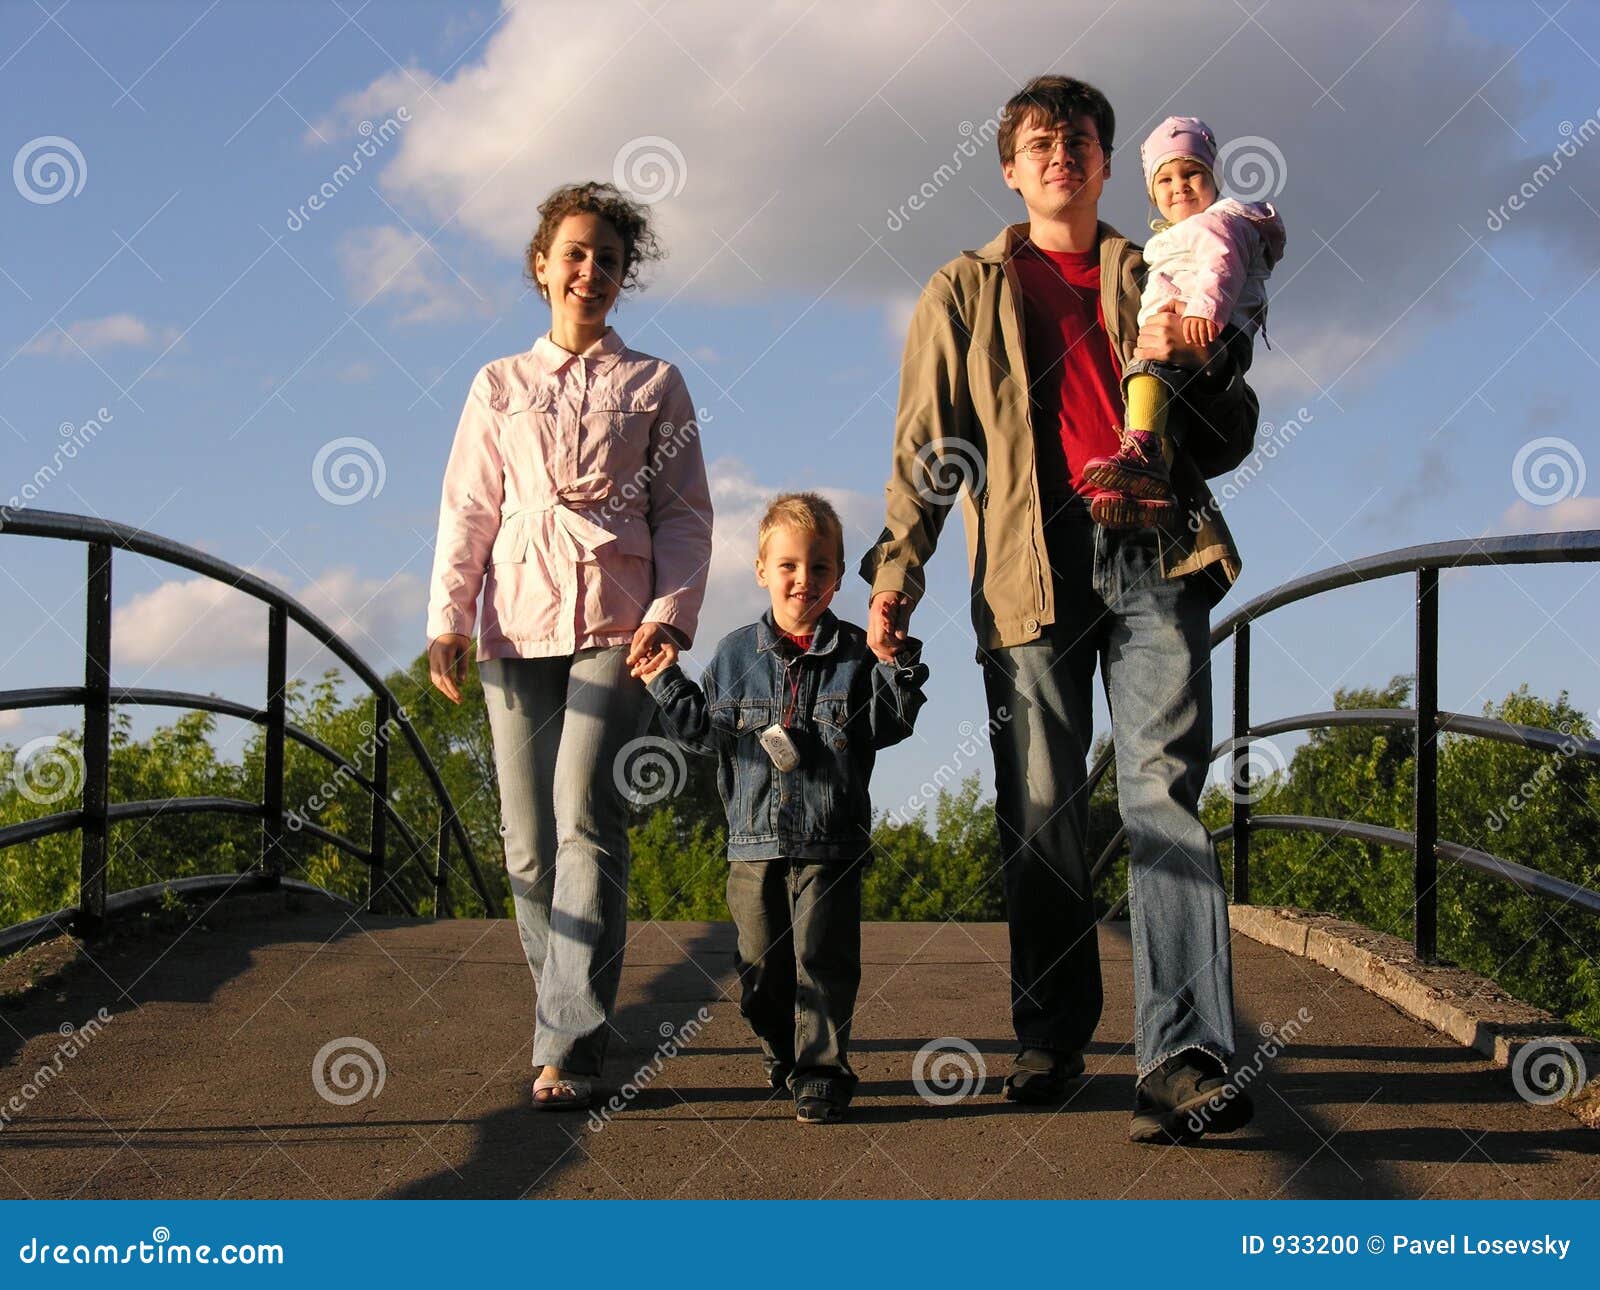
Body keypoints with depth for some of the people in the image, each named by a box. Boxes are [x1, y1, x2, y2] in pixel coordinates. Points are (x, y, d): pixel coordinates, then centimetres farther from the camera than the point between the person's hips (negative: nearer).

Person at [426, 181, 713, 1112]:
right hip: (518, 624, 3)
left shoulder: (653, 384, 13)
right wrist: (448, 617, 1)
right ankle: (576, 1020, 14)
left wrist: (672, 610, -7)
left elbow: (685, 512, 9)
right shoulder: (499, 387, 17)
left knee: (586, 822, -17)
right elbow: (468, 510, 13)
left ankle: (569, 1049, -19)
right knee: (530, 842, -1)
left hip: (616, 624, -2)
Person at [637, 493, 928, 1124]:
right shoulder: (735, 654, 8)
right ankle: (781, 1049, 29)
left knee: (822, 959, -4)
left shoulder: (855, 653, 1)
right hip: (754, 839, 3)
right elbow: (705, 728, 12)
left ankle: (822, 1070, 4)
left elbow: (888, 723, -6)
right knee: (761, 963, 8)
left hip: (830, 841, -2)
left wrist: (896, 665, -18)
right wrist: (666, 683, 3)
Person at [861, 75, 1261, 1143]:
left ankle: (1186, 1055, -22)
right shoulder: (965, 292, 20)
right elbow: (925, 446, 14)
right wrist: (896, 568, 1)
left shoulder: (1159, 284, 22)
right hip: (1030, 564, 1)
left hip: (1153, 552, -1)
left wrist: (1198, 367, -2)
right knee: (1040, 811, 0)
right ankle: (1051, 1036, 12)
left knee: (1165, 792, -14)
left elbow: (1229, 443, 20)